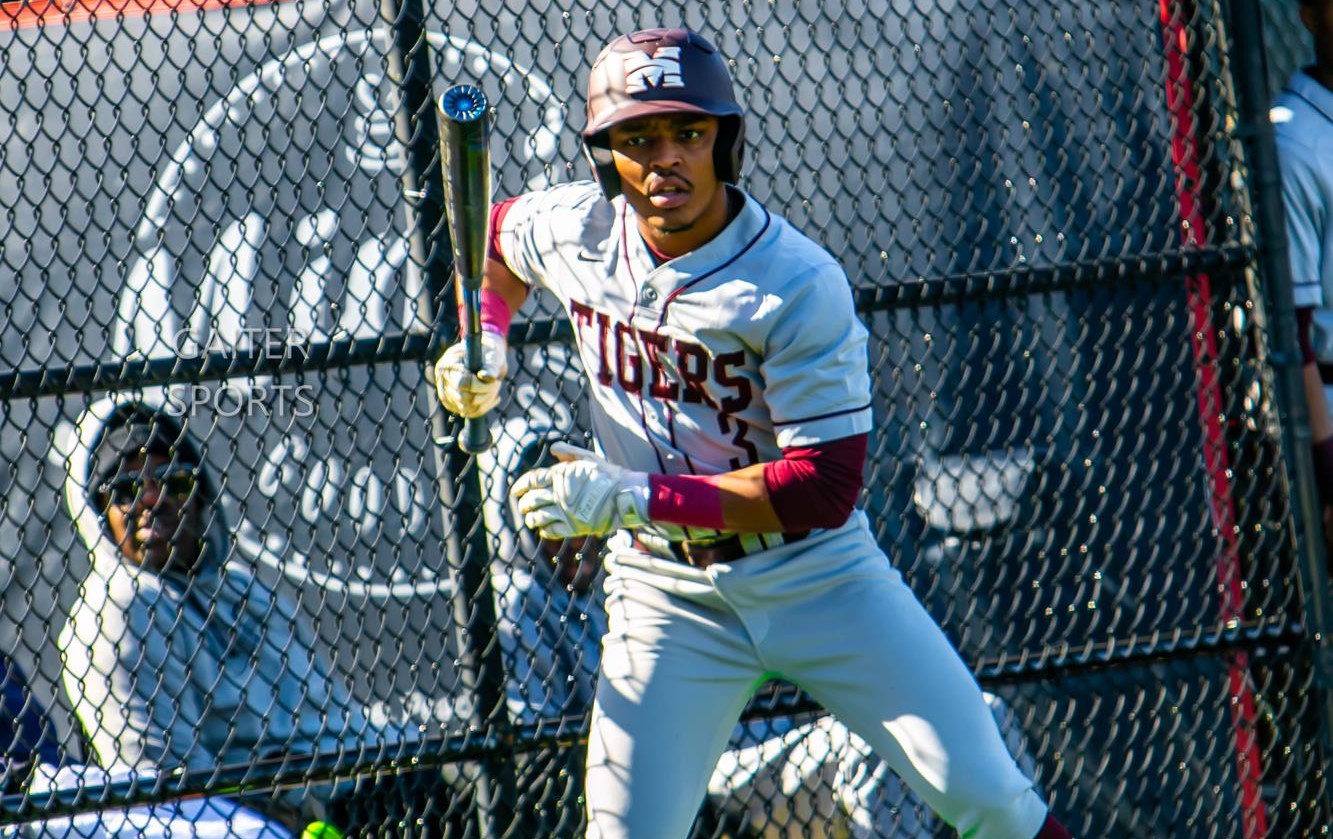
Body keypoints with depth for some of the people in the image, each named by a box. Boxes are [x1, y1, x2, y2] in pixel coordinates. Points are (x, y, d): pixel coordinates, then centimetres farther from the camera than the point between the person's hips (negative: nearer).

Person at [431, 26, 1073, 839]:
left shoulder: (800, 285, -22)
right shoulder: (577, 230, -6)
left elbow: (824, 489, -26)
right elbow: (498, 236, 21)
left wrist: (632, 496, -29)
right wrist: (483, 344, 3)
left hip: (817, 575, -3)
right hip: (668, 589, 3)